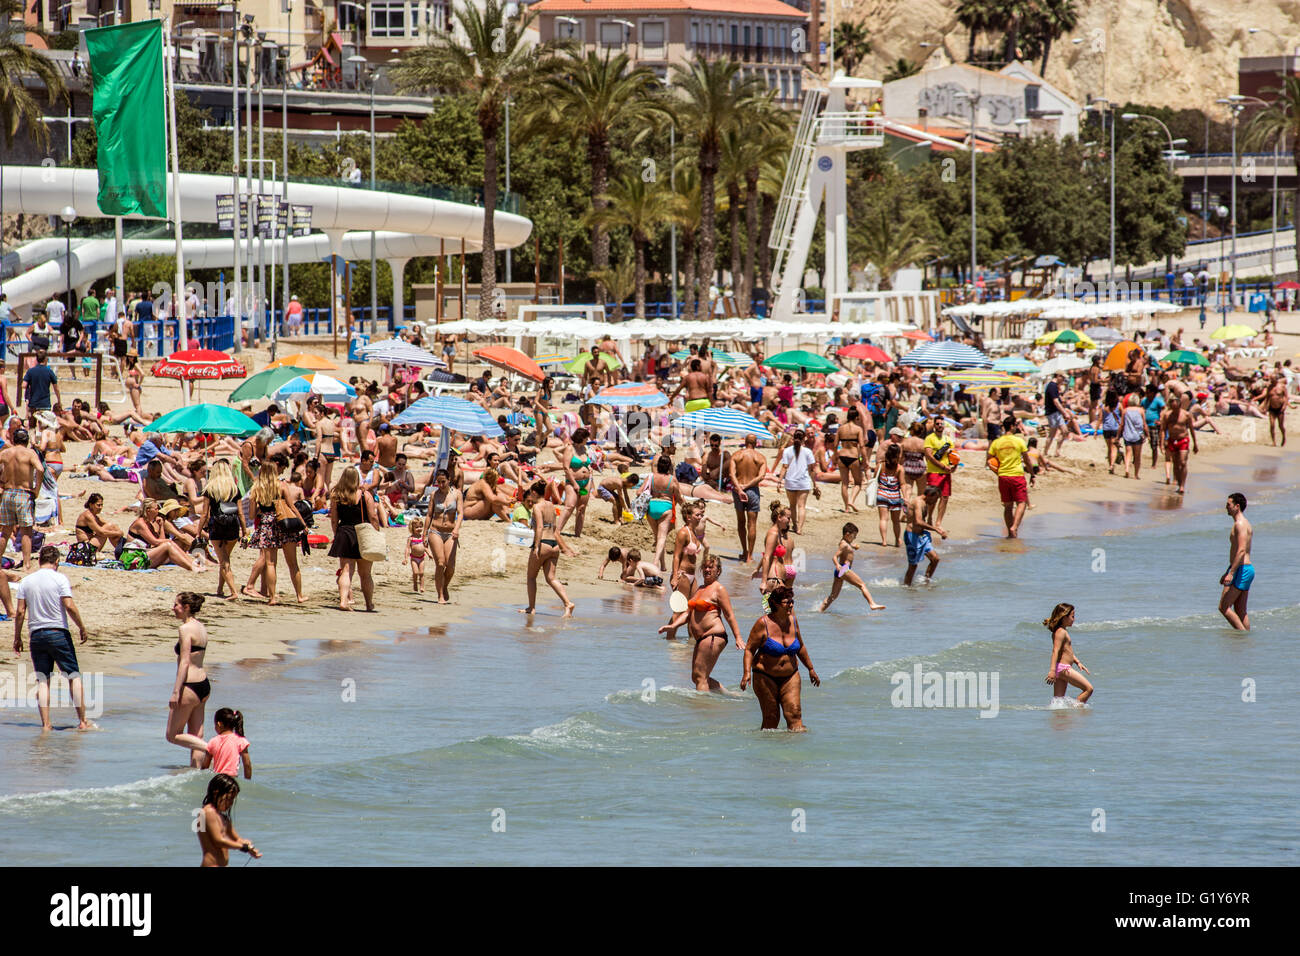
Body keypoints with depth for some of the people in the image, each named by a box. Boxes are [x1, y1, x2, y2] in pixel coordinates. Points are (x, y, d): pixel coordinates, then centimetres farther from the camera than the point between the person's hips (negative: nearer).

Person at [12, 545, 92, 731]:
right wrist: (82, 628, -3)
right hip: (58, 632, -3)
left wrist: (17, 637, 11)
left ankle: (45, 723, -1)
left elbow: (20, 612, 3)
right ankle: (83, 721, 5)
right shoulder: (60, 579, -6)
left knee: (42, 681, 5)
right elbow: (69, 606, -14)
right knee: (74, 676, 5)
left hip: (36, 634, 3)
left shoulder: (26, 582, 5)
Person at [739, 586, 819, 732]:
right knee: (771, 718, -3)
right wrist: (747, 672, -21)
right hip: (765, 677, -4)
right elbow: (749, 649, -9)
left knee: (794, 713, -11)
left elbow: (800, 647, 19)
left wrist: (811, 669, 25)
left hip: (790, 676, 4)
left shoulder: (792, 621, 5)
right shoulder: (763, 624, -11)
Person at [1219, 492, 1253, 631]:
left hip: (1242, 570, -10)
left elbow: (1241, 551, -23)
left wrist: (1231, 573, -25)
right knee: (1240, 610, 10)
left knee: (1224, 607, -10)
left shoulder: (1240, 524, -13)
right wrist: (1227, 573, 31)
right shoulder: (1245, 524, 19)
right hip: (1247, 569, 10)